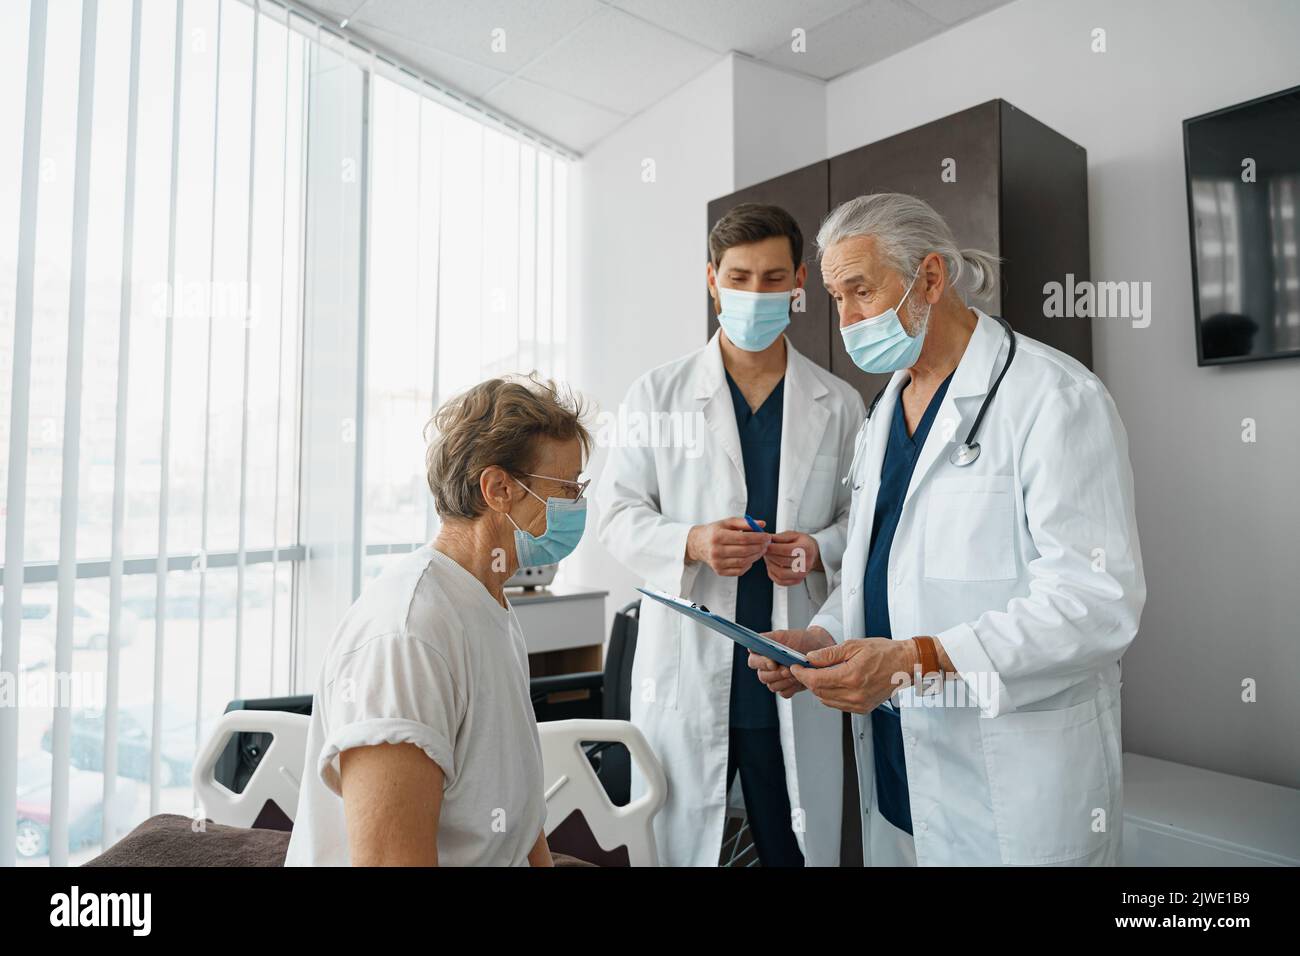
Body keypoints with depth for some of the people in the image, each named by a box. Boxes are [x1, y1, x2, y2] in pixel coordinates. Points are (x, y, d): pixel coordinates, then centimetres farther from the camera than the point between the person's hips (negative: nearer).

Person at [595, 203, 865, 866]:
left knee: (798, 846, 13)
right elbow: (616, 512, 1)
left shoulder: (837, 405, 7)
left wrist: (819, 550, -11)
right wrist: (691, 543, -18)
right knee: (676, 845, 10)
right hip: (685, 670, -1)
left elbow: (861, 517, 10)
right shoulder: (658, 394, 3)